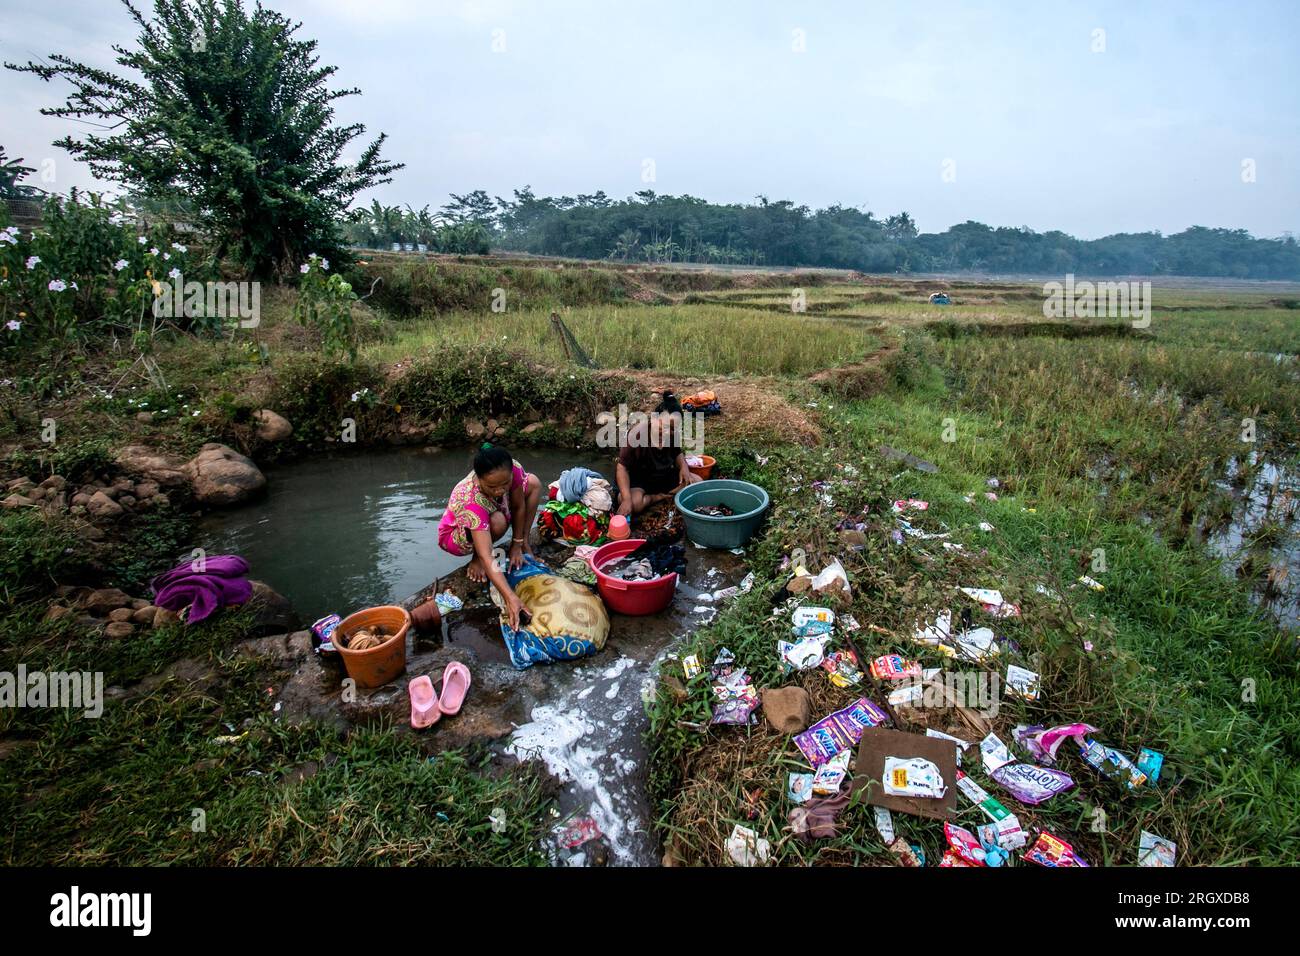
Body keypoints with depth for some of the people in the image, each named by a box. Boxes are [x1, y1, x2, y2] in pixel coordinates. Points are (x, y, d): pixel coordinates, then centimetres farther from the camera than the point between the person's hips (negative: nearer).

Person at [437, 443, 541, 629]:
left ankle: (525, 543, 1)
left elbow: (519, 507, -15)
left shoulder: (514, 470, -33)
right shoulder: (470, 501, -44)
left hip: (491, 513, 6)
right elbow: (487, 557, -50)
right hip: (457, 536, -6)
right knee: (497, 522, -38)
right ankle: (475, 559, -8)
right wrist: (510, 598, -57)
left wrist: (517, 545, -13)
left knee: (533, 483, -9)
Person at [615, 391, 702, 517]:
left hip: (665, 477, 5)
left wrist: (684, 467, -11)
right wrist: (627, 499, -34)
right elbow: (622, 467, -24)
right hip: (638, 481, -5)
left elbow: (677, 453, 12)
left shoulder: (673, 435, -10)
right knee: (634, 503, -36)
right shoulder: (636, 435, -27)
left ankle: (658, 497, -11)